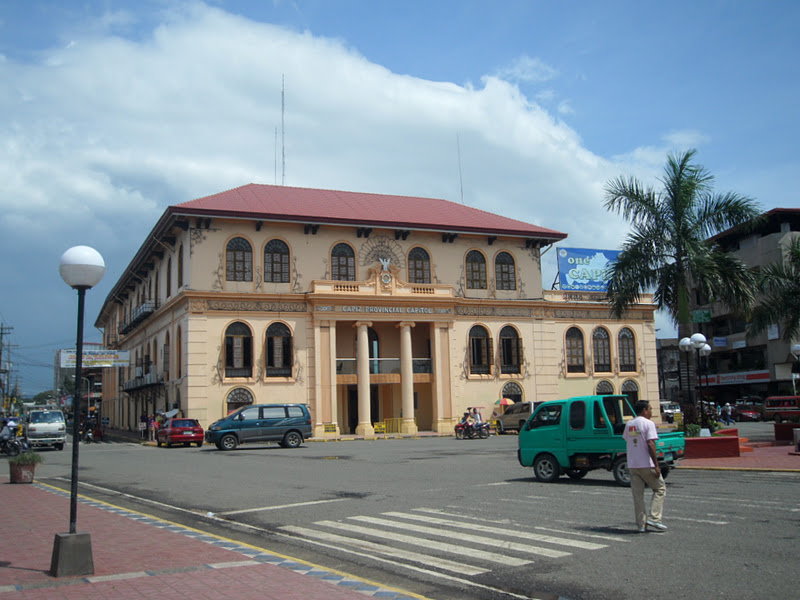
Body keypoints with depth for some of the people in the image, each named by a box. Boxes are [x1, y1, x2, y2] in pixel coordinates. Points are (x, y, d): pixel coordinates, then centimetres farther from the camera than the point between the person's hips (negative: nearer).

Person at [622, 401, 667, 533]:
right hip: (646, 464, -6)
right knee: (660, 489, 10)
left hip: (632, 465, 6)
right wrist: (656, 465, -17)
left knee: (637, 495, 8)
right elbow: (650, 444, -17)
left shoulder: (629, 424, 12)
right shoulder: (648, 424, -9)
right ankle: (654, 518, -1)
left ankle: (641, 524, 8)